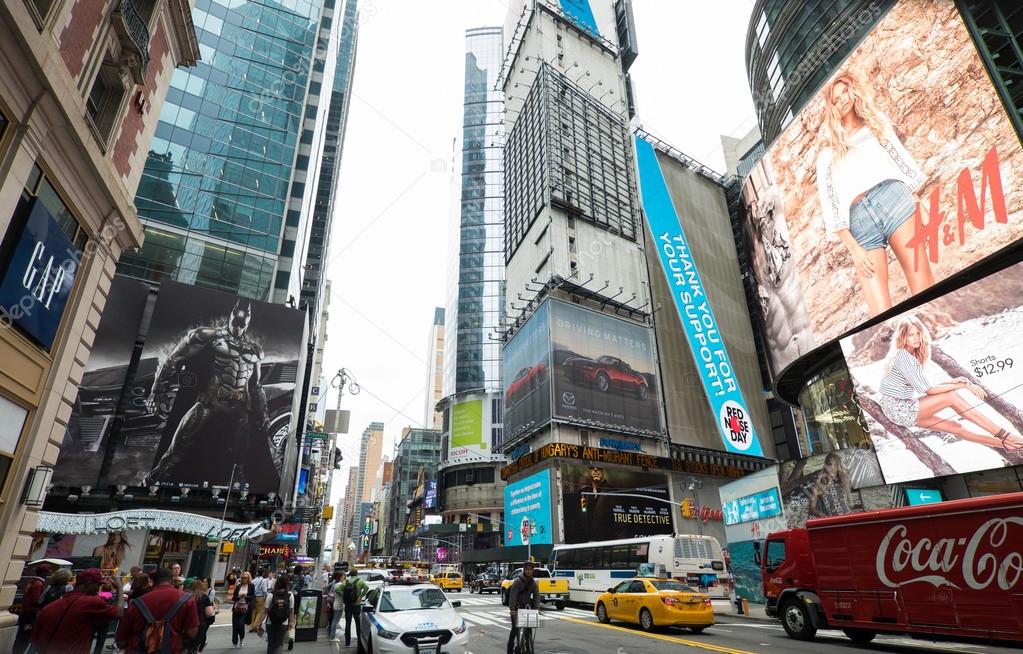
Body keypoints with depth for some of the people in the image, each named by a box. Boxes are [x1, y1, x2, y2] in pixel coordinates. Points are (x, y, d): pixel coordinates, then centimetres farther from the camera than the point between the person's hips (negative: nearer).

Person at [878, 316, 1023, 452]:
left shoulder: (913, 354, 11)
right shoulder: (903, 356, -18)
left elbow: (923, 386, 8)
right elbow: (927, 389, -16)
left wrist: (952, 382, -4)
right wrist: (963, 386, -13)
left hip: (903, 407, 8)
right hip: (898, 408, -8)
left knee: (955, 426, 3)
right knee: (951, 396, -13)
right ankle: (1003, 435, -6)